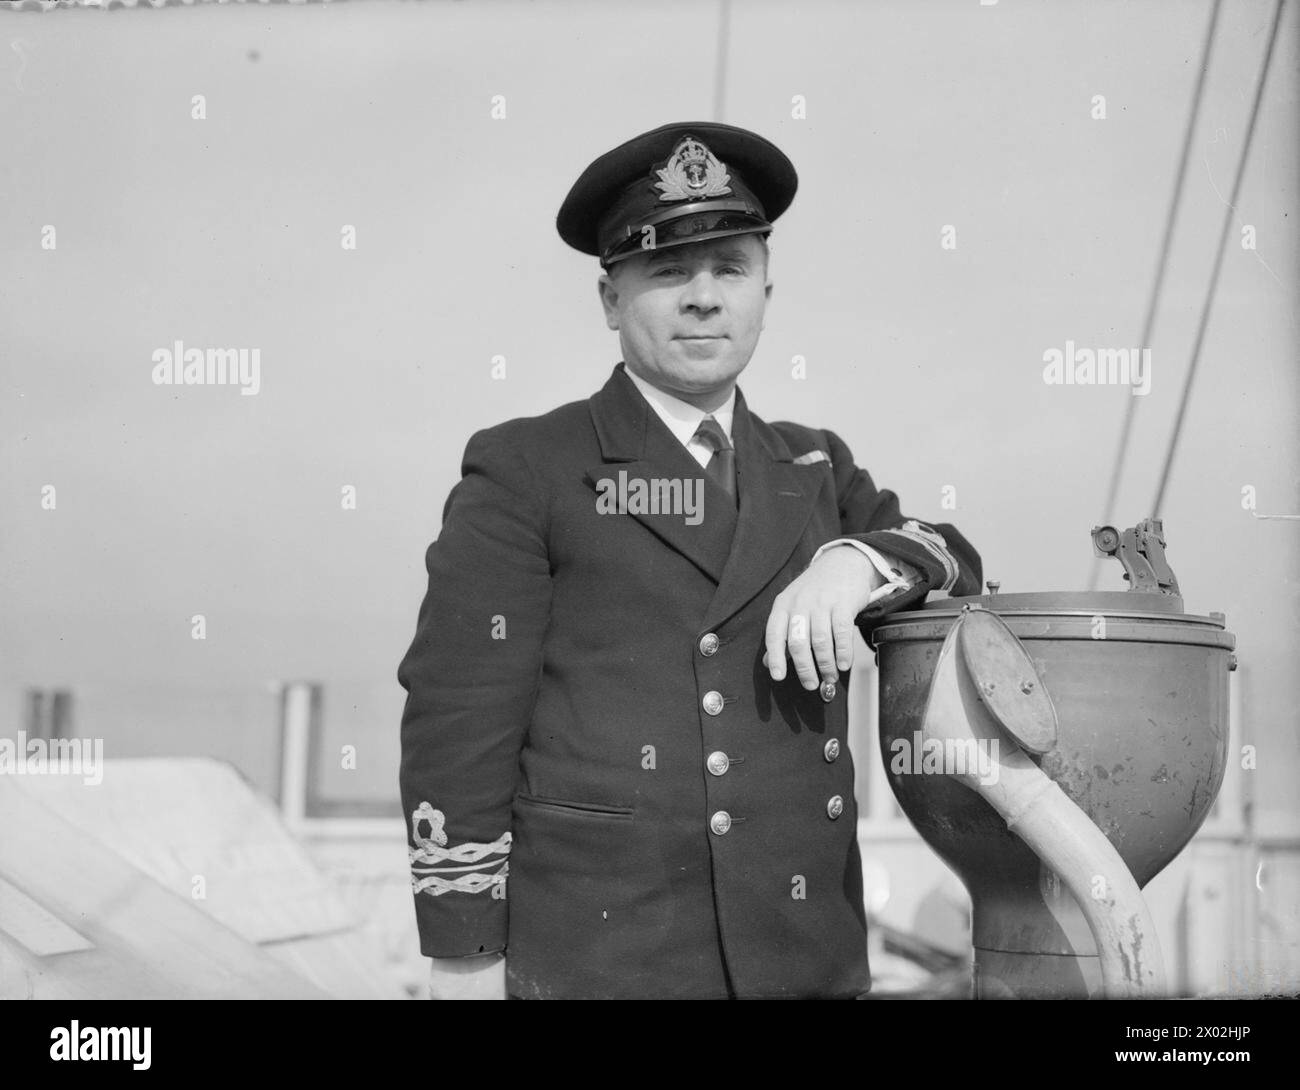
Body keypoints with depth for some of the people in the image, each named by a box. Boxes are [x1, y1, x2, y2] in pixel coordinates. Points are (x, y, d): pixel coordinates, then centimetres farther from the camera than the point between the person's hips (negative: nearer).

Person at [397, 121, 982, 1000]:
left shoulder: (817, 468, 14)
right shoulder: (521, 471, -2)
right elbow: (459, 721, -5)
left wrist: (858, 559, -10)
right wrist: (465, 960, -8)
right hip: (588, 960, -4)